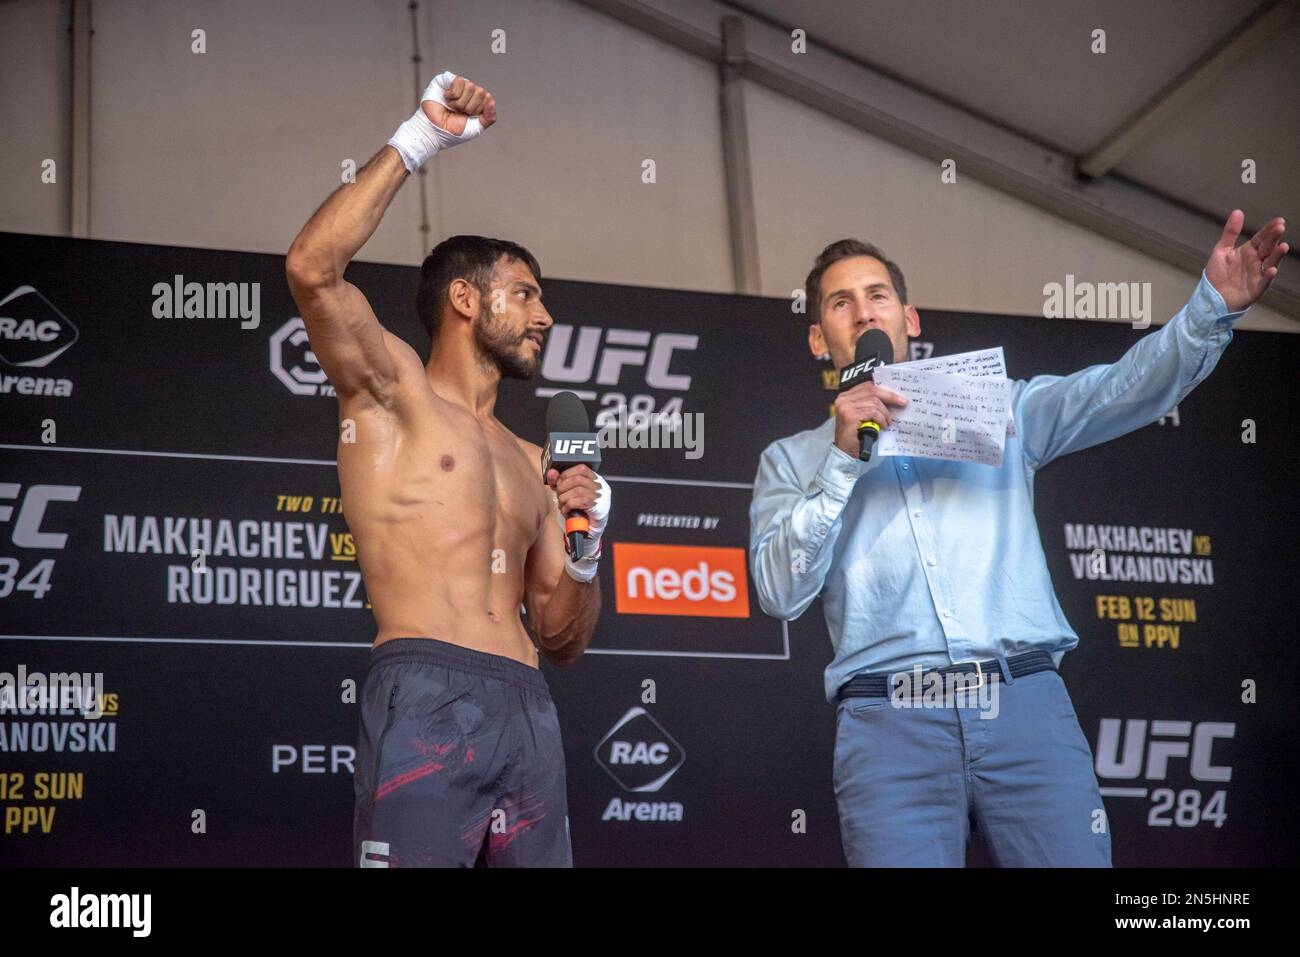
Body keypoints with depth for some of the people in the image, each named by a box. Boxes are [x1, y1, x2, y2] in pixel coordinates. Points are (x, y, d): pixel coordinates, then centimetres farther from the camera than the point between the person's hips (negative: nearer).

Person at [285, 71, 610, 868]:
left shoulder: (529, 464, 26)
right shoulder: (391, 389, 11)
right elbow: (312, 270, -9)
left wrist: (585, 544, 6)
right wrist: (417, 142, -4)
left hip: (528, 712, 6)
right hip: (428, 699, -6)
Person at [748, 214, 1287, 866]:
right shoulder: (792, 461, 18)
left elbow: (1124, 390, 7)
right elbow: (779, 592, 2)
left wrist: (1213, 306, -10)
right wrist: (843, 459, -4)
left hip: (1028, 706, 1)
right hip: (888, 722, -1)